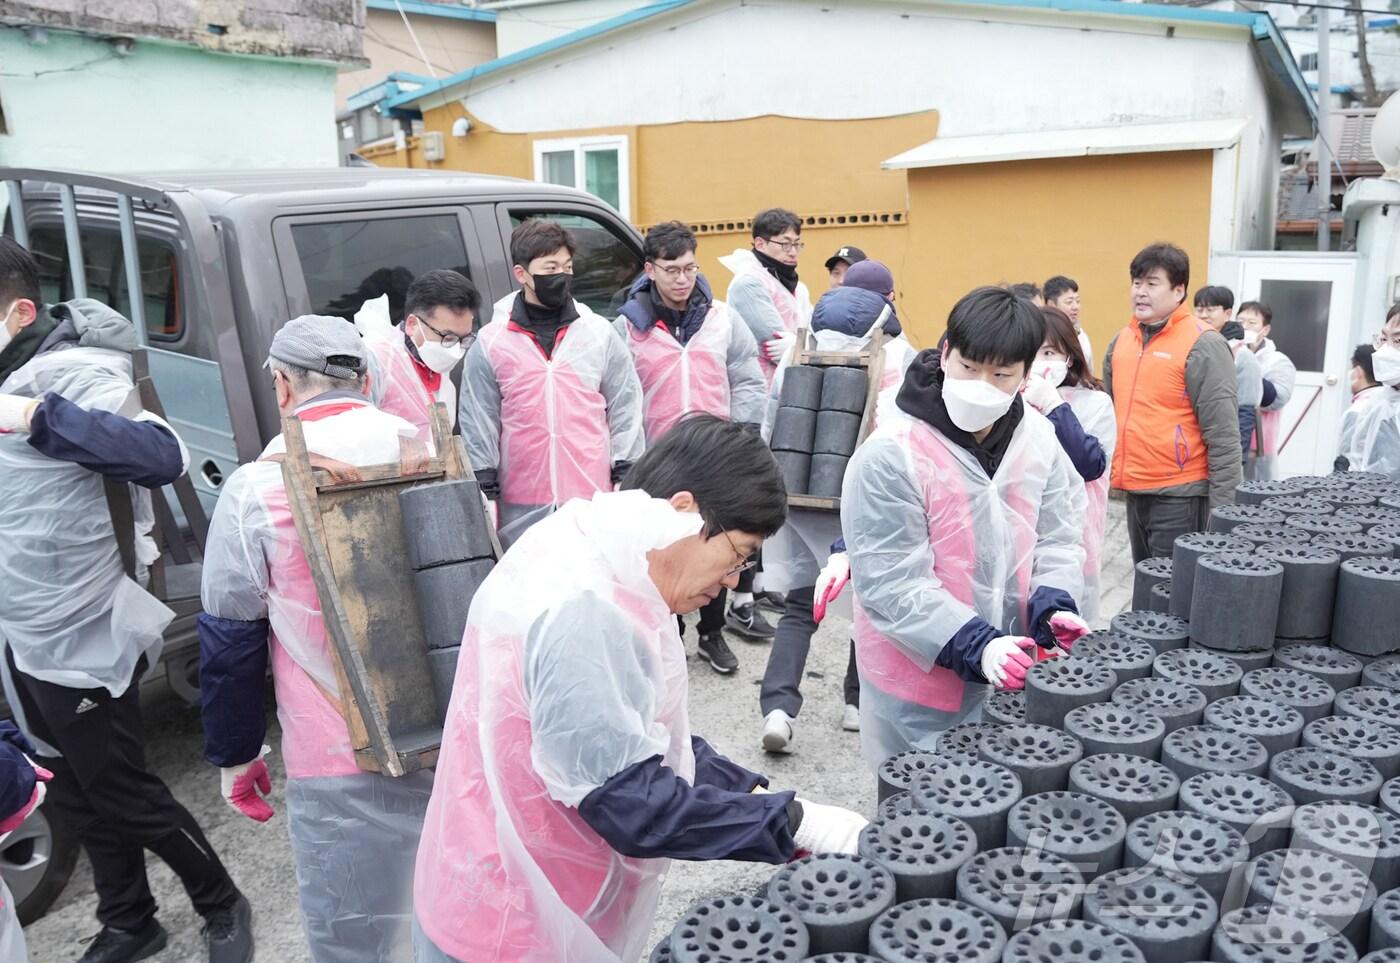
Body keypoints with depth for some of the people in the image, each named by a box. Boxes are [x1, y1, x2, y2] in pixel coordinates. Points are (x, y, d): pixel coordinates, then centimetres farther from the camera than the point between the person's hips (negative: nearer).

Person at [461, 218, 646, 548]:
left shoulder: (600, 333, 5)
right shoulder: (490, 342, 2)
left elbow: (625, 405, 7)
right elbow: (477, 421, 5)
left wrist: (625, 479, 3)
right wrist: (485, 491, 3)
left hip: (594, 498, 1)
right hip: (523, 508, 0)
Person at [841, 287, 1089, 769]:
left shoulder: (1040, 438, -1)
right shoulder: (890, 454, -20)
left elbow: (1058, 535, 6)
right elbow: (890, 583, -20)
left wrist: (1053, 605, -12)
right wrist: (976, 647, -26)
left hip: (1015, 671, 5)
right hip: (920, 680, -5)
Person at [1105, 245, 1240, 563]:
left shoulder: (1202, 345, -12)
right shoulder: (1121, 341, 9)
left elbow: (1223, 435, -14)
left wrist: (1220, 510, -15)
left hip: (1181, 496, -7)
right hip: (1136, 492, 7)